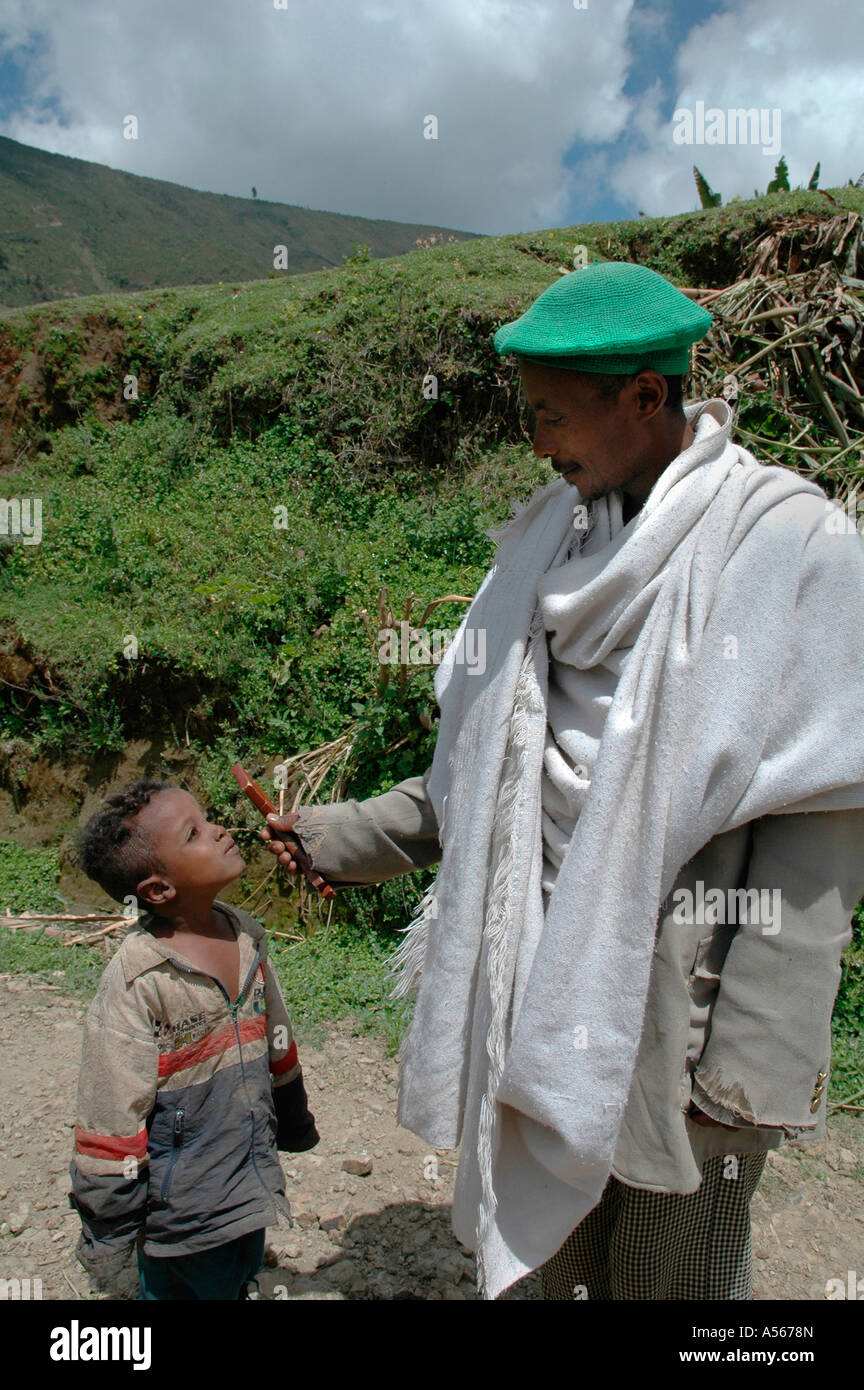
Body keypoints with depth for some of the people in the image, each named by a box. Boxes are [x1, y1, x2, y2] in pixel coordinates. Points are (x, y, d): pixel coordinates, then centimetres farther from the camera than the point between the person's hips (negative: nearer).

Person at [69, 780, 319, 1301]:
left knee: (239, 1284, 22)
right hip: (181, 1214, -6)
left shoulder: (245, 937, -4)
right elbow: (111, 1119, -17)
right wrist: (107, 1237, -9)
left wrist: (295, 1127, 22)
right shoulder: (136, 984, -24)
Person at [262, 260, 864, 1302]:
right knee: (558, 1249, 22)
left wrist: (750, 1060, -15)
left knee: (669, 1272, 15)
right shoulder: (556, 535, 6)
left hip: (680, 1002, -5)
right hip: (548, 989, 5)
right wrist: (338, 839, 7)